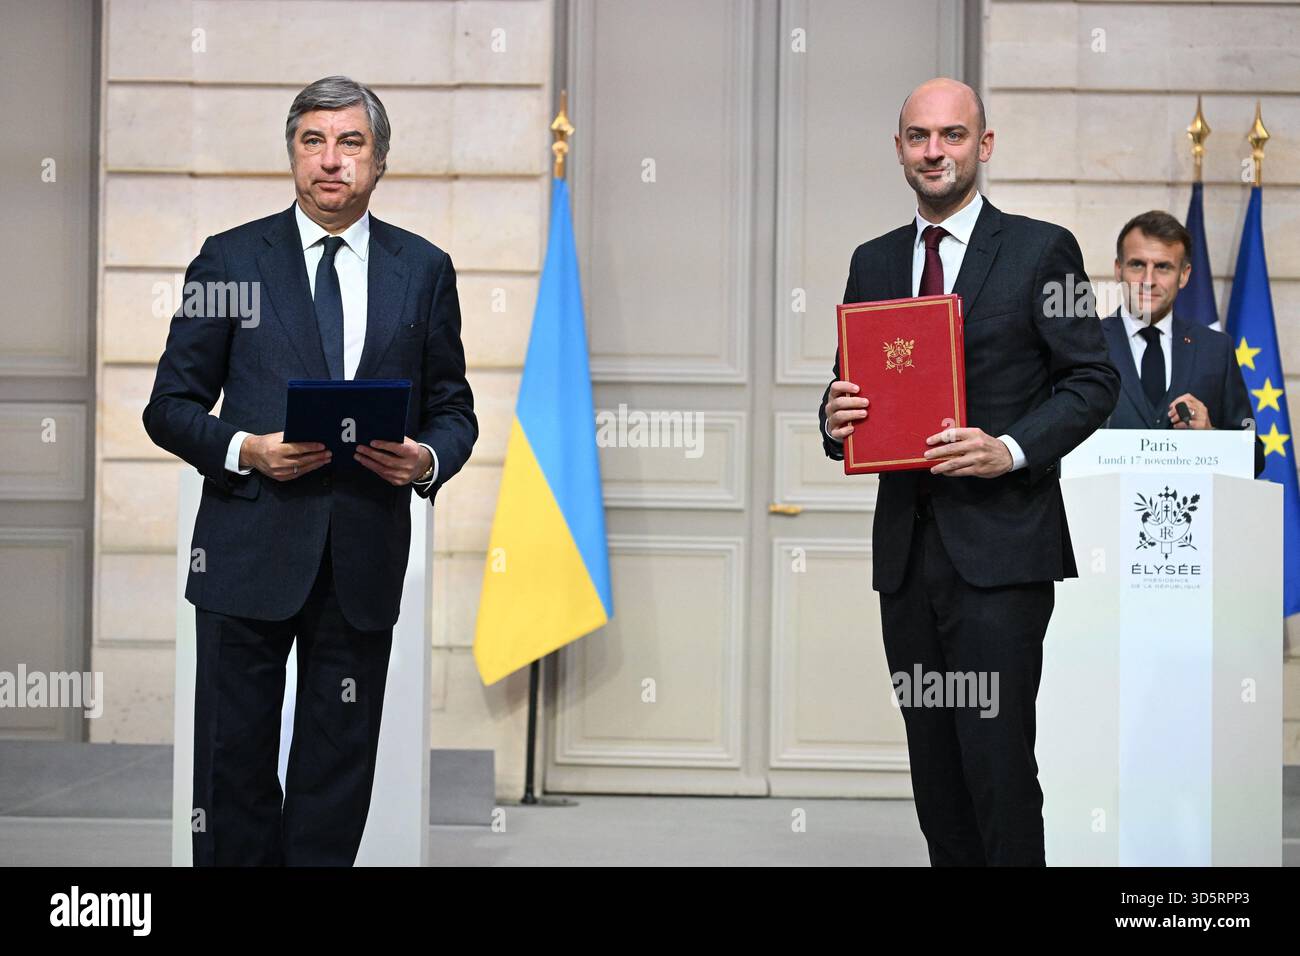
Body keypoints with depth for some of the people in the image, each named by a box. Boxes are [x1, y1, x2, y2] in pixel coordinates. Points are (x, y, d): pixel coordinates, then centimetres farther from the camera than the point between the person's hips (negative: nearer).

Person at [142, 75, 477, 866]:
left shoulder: (425, 269, 8)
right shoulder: (231, 259, 3)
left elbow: (453, 408, 12)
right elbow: (171, 406, 3)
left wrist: (428, 460, -10)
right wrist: (245, 449, -15)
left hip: (366, 557, 2)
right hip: (251, 552, -1)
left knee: (339, 765, 9)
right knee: (235, 757, 3)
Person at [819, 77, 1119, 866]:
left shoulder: (1043, 250, 0)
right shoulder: (873, 262, 14)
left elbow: (1093, 380, -2)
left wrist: (1011, 449, -17)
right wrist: (837, 418, -5)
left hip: (999, 545, -5)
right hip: (906, 547, 5)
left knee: (998, 757, -9)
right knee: (934, 762, 10)